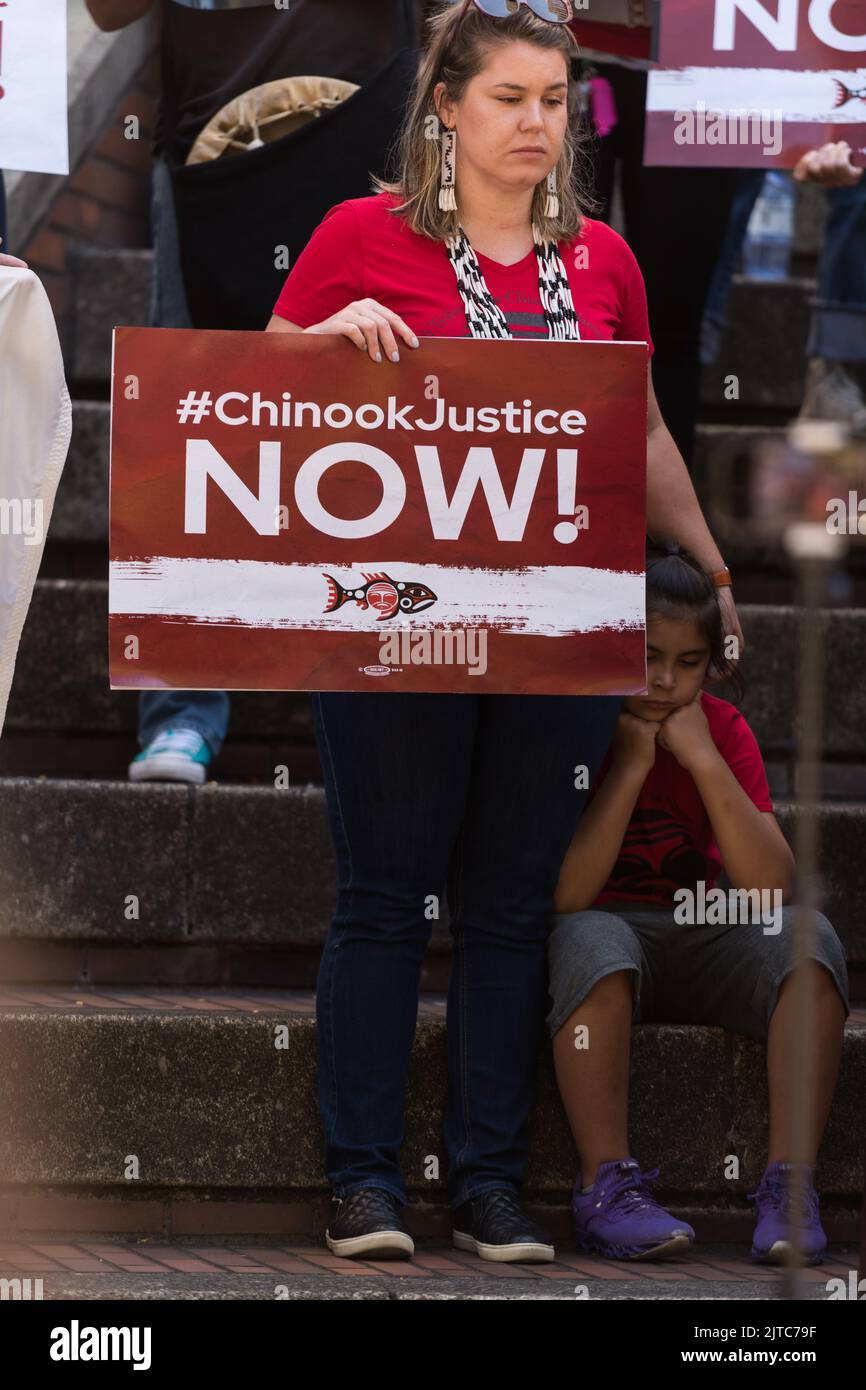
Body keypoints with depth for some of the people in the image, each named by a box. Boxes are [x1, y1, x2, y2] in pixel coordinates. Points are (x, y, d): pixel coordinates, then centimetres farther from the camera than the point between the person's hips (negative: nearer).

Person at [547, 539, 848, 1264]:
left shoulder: (723, 729, 0)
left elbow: (774, 891, -13)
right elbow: (565, 897, -21)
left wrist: (704, 760, -19)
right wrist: (629, 765, -21)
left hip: (700, 945, 3)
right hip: (603, 941, -3)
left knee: (808, 937, -26)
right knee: (590, 938, -38)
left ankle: (790, 1183, -31)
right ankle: (607, 1183, -35)